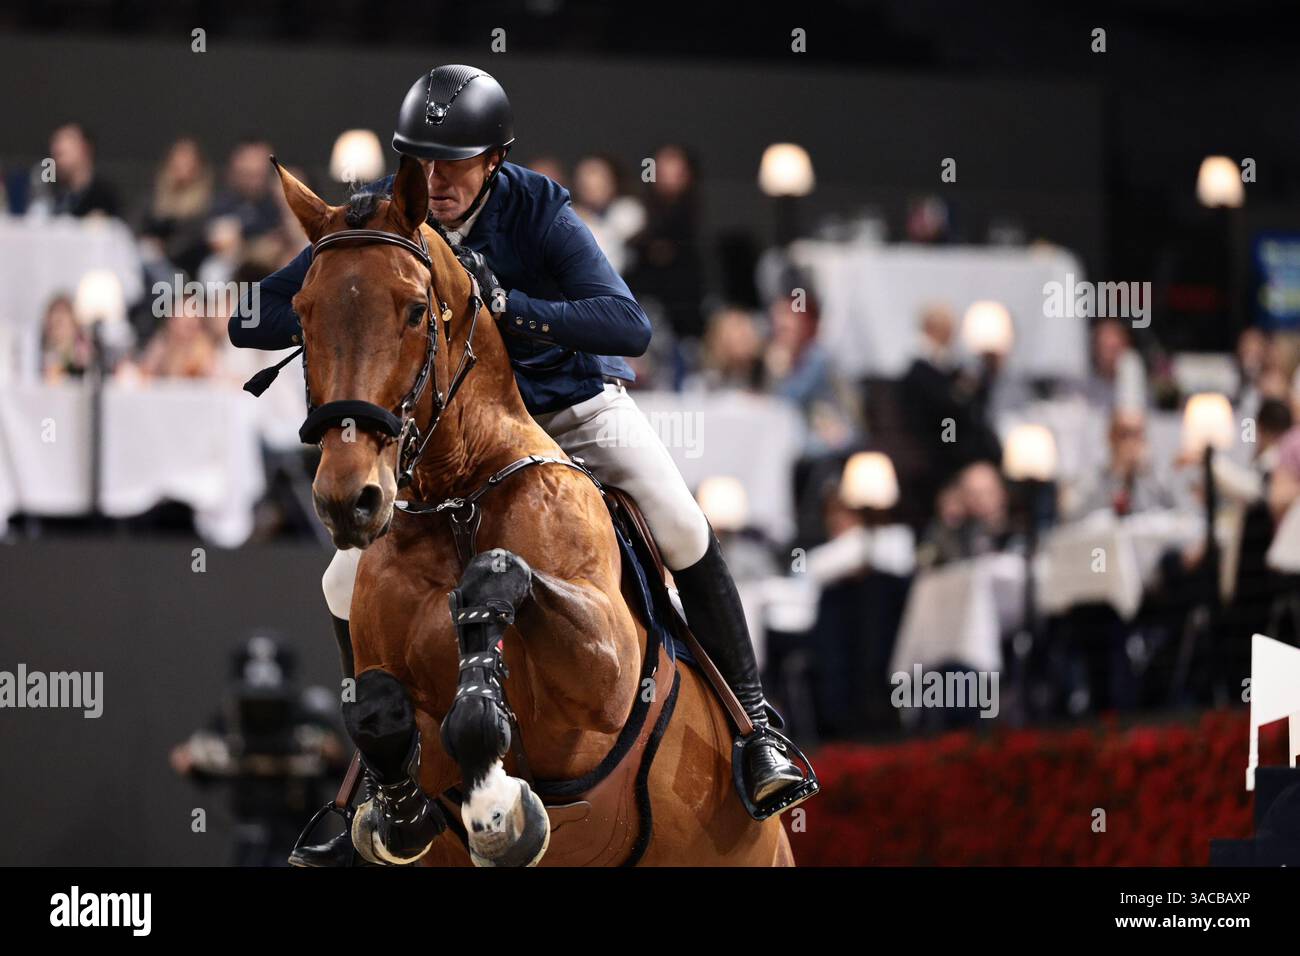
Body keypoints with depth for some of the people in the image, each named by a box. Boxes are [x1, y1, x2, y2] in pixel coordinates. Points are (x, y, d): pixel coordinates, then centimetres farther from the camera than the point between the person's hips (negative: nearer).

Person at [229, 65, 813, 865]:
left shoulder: (539, 209, -24)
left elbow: (631, 327, -35)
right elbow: (249, 319, -18)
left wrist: (510, 306, -47)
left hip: (577, 404, -3)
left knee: (684, 531, -24)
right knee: (351, 586, -7)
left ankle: (755, 723, -9)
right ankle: (383, 776, 12)